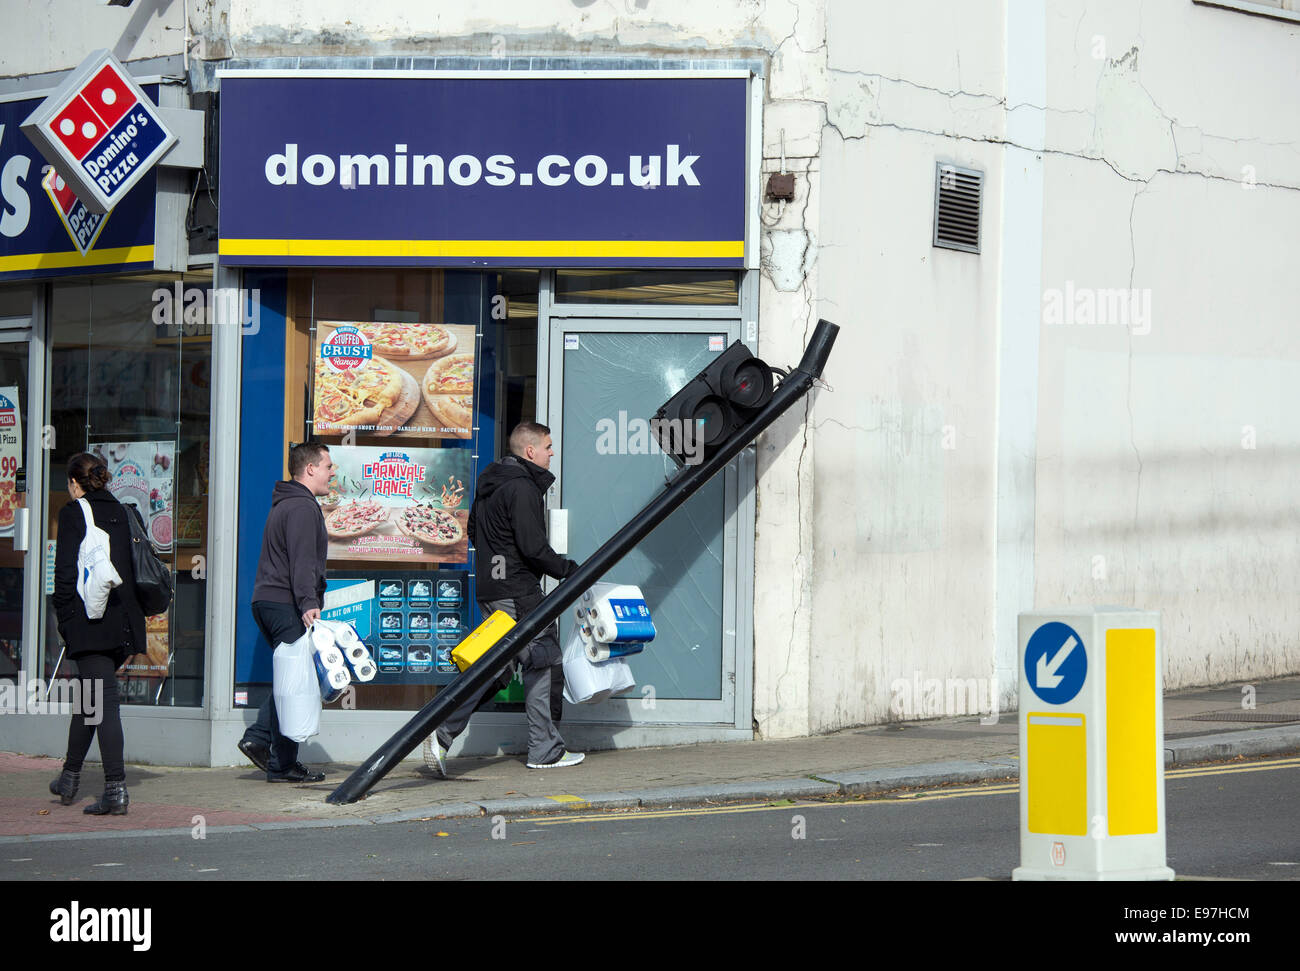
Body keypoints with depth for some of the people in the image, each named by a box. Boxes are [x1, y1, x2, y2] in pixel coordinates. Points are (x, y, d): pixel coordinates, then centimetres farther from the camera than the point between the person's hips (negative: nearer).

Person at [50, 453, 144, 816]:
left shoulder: (72, 514, -6)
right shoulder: (122, 514, 11)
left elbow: (66, 571, -11)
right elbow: (133, 568, 12)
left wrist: (64, 619, -3)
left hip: (90, 621, -6)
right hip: (123, 620, 6)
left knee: (103, 701, -8)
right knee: (89, 695, 20)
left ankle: (116, 789, -13)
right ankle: (70, 776, 30)